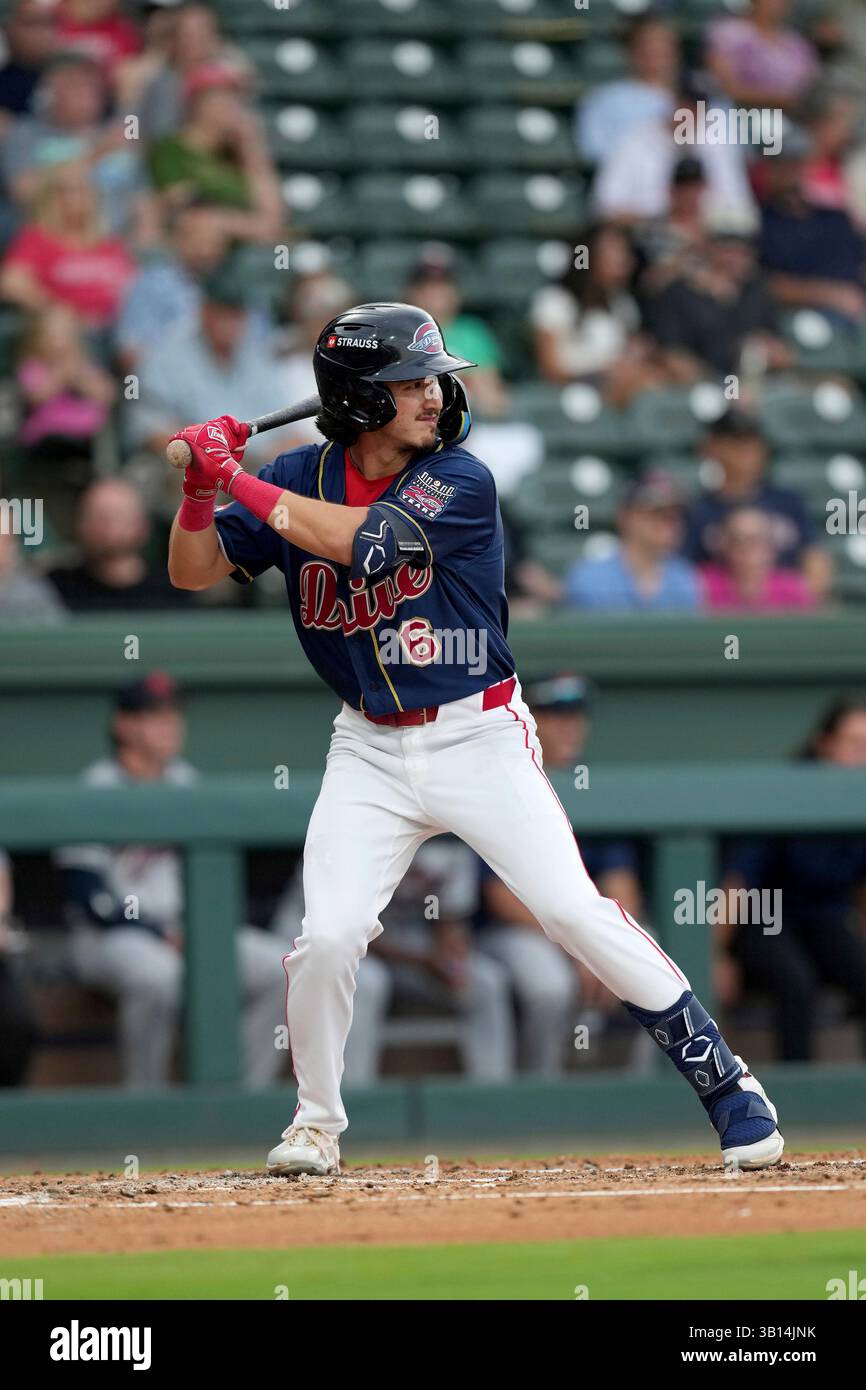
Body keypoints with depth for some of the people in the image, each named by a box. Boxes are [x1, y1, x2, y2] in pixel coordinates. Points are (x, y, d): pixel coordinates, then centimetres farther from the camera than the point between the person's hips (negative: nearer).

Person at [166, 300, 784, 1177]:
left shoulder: (461, 482, -12)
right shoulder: (303, 478, 1)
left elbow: (361, 542, -27)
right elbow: (194, 572, 2)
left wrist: (240, 481, -24)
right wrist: (200, 487, -17)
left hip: (479, 738, -3)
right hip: (371, 750, 3)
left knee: (575, 912, -10)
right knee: (327, 938, -10)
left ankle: (722, 1079, 1)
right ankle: (316, 1121, 12)